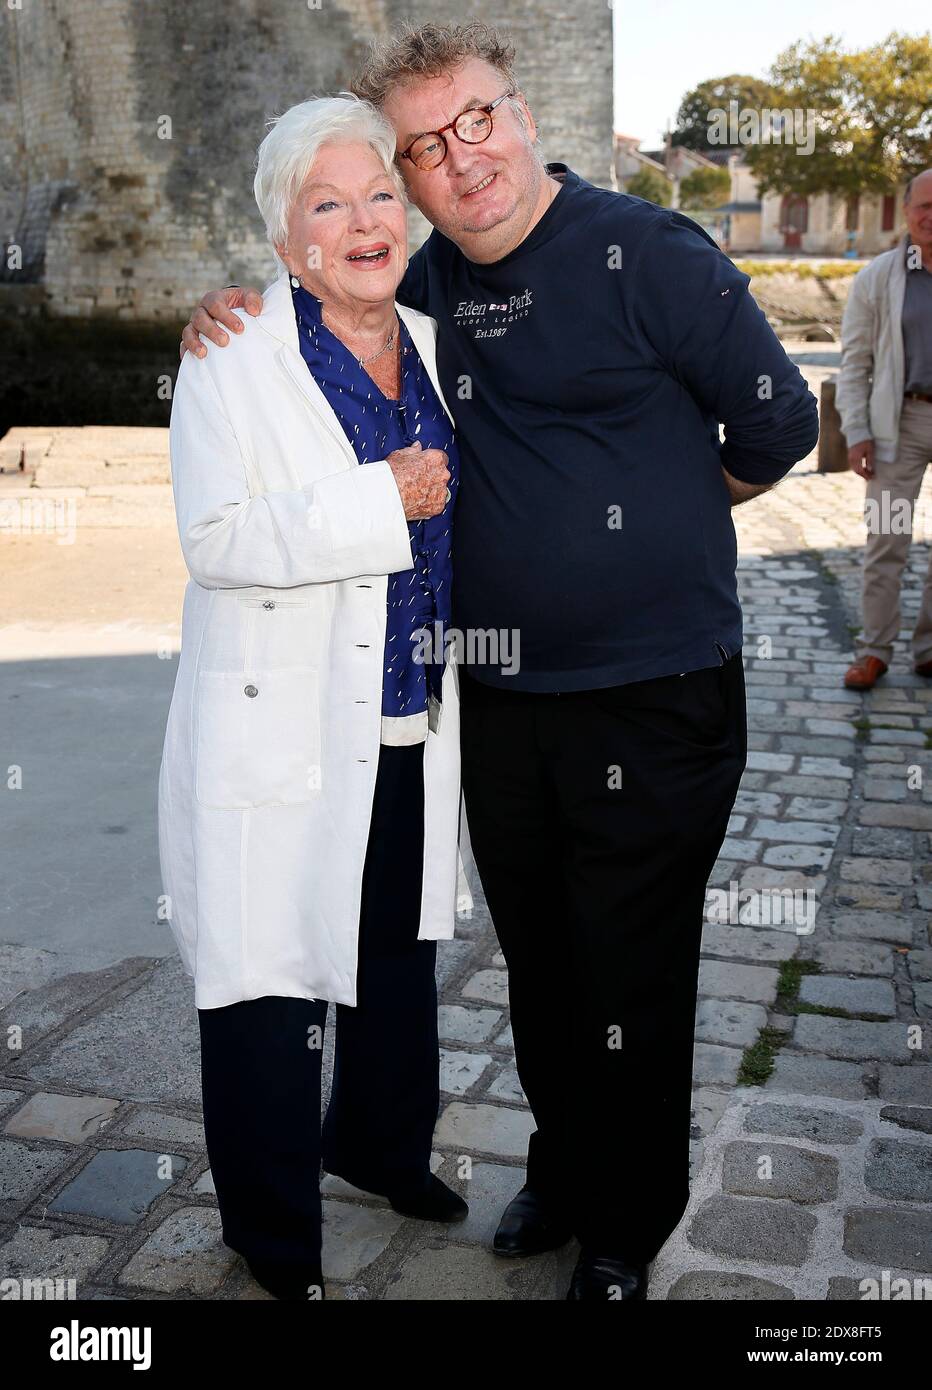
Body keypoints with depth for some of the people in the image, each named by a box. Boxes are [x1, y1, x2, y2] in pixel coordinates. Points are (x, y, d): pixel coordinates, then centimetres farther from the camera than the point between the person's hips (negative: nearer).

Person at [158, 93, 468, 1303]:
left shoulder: (432, 343, 9)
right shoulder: (232, 356, -10)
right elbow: (216, 538, -20)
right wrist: (380, 503, -23)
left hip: (411, 729, 7)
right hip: (281, 732, -6)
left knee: (401, 954, 21)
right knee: (269, 975, 3)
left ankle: (382, 1144, 46)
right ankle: (272, 1231, 26)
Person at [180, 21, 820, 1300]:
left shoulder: (648, 256, -9)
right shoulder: (428, 285, 8)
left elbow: (778, 423, -3)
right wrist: (239, 313, 4)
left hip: (651, 700, -5)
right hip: (501, 699, 6)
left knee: (630, 983, 8)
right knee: (538, 966, 19)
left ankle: (627, 1230, 31)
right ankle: (561, 1170, 42)